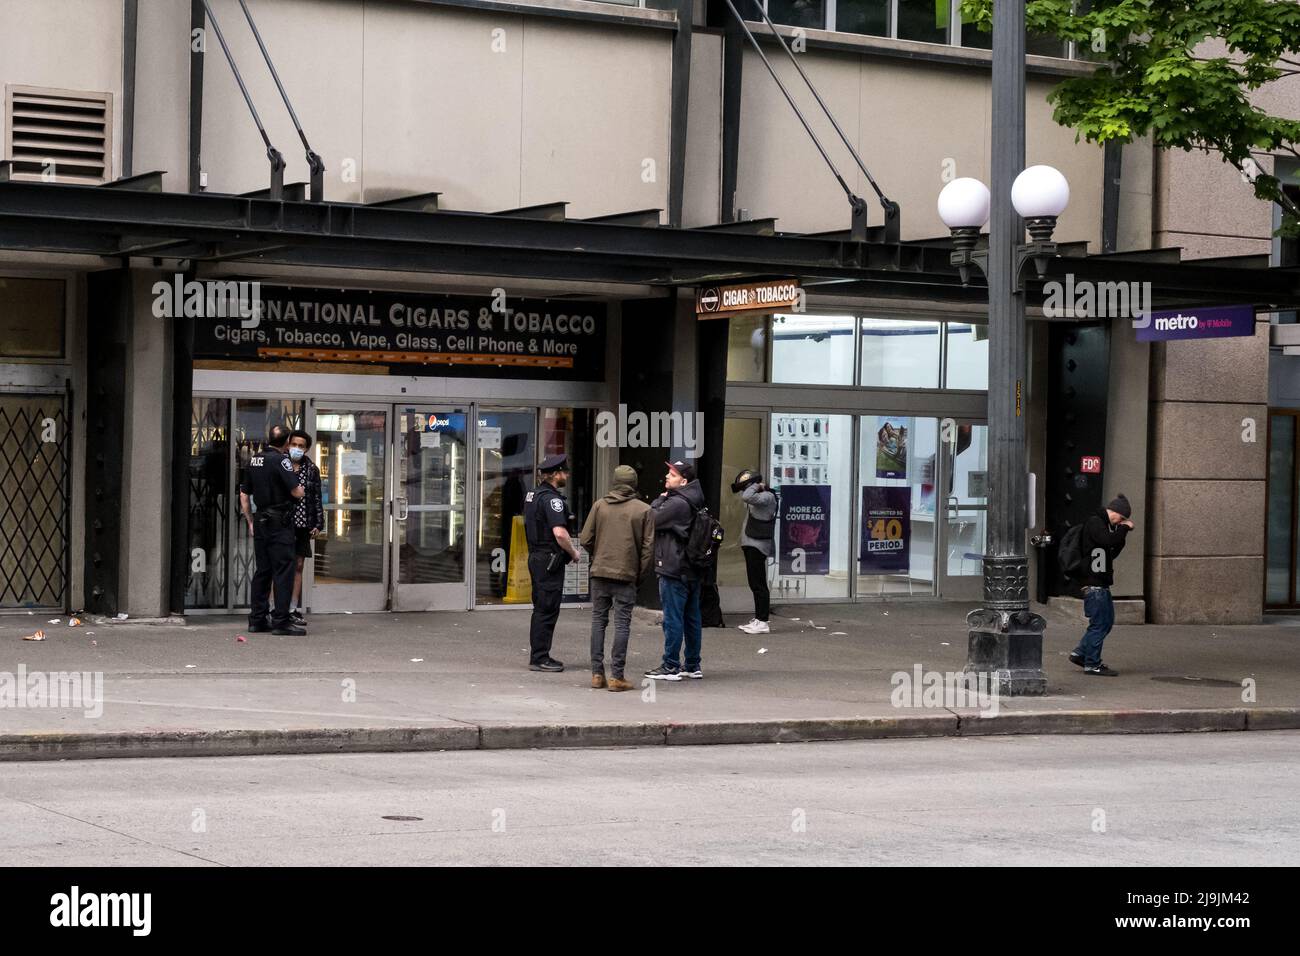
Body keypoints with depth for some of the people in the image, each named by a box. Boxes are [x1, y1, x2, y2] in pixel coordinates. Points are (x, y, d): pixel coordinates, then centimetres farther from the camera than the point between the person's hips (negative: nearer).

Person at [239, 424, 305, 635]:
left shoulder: (254, 460, 11)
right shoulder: (281, 460, -13)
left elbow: (244, 494, 16)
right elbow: (296, 492, -15)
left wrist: (251, 521, 21)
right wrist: (302, 490, 8)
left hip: (261, 521, 8)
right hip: (280, 523, -8)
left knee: (262, 570, 12)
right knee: (283, 570, -5)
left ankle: (257, 619, 14)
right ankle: (281, 621, -8)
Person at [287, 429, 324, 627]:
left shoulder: (311, 470, 9)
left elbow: (317, 498, 12)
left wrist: (318, 524, 7)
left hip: (303, 524, 4)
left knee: (298, 567, 8)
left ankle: (294, 608, 13)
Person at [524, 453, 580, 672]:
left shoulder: (532, 495, 13)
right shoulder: (551, 498, -17)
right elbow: (559, 533, -26)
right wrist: (573, 552, -10)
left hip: (536, 556, 10)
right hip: (550, 559, -10)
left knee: (541, 608, 15)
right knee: (547, 610, -5)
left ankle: (538, 655, 21)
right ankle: (540, 658, -4)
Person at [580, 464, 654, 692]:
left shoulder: (599, 505, 2)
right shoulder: (644, 510, -3)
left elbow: (586, 540, 3)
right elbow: (648, 547, -4)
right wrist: (641, 574, 7)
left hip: (600, 573, 2)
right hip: (626, 575, -2)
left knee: (598, 621, 11)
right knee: (622, 624, 1)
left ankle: (597, 673, 9)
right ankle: (616, 676, -2)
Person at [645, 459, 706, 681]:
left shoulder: (676, 504, -18)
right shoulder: (693, 503, 12)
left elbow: (652, 520, -13)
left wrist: (659, 500, -3)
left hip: (674, 570, -9)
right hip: (691, 571, 9)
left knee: (673, 619, -4)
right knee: (691, 618, 13)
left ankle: (671, 666, -1)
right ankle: (693, 665, 19)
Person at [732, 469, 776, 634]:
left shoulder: (767, 497, -13)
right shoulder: (758, 498, 15)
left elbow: (746, 497, -27)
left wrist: (756, 485, -12)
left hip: (757, 546, -10)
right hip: (751, 545, 10)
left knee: (758, 585, -9)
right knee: (755, 584, 13)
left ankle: (762, 622, -9)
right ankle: (758, 619, 19)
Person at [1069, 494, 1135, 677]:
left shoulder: (1106, 525, 19)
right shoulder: (1094, 523, -12)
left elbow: (1113, 552, 22)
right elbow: (1108, 541, -27)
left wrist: (1122, 532, 10)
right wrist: (1125, 528, -12)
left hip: (1101, 583, 11)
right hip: (1094, 584, -11)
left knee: (1107, 621, 15)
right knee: (1099, 623, -7)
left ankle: (1080, 654, 22)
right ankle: (1092, 664, -1)